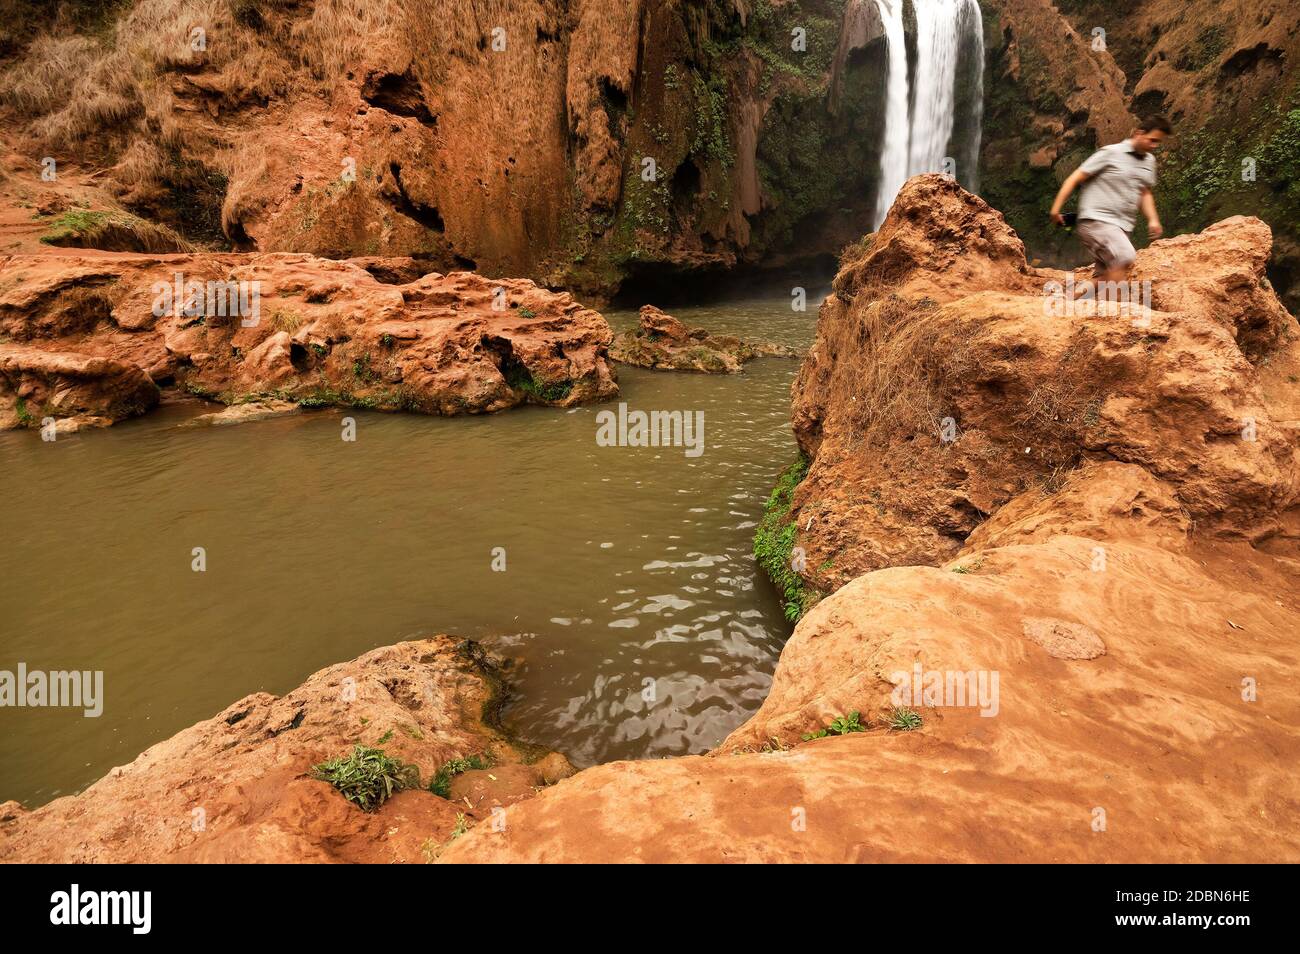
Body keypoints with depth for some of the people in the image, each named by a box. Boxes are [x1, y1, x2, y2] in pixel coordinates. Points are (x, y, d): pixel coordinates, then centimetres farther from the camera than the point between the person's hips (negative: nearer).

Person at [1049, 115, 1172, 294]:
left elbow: (1145, 193, 26)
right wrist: (1056, 209, -14)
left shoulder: (1149, 161, 17)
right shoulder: (1110, 153, -5)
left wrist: (1153, 219, 11)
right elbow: (1075, 178, -6)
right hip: (1097, 220, -8)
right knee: (1125, 256, -29)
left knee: (1104, 278, 5)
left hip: (1122, 227, 8)